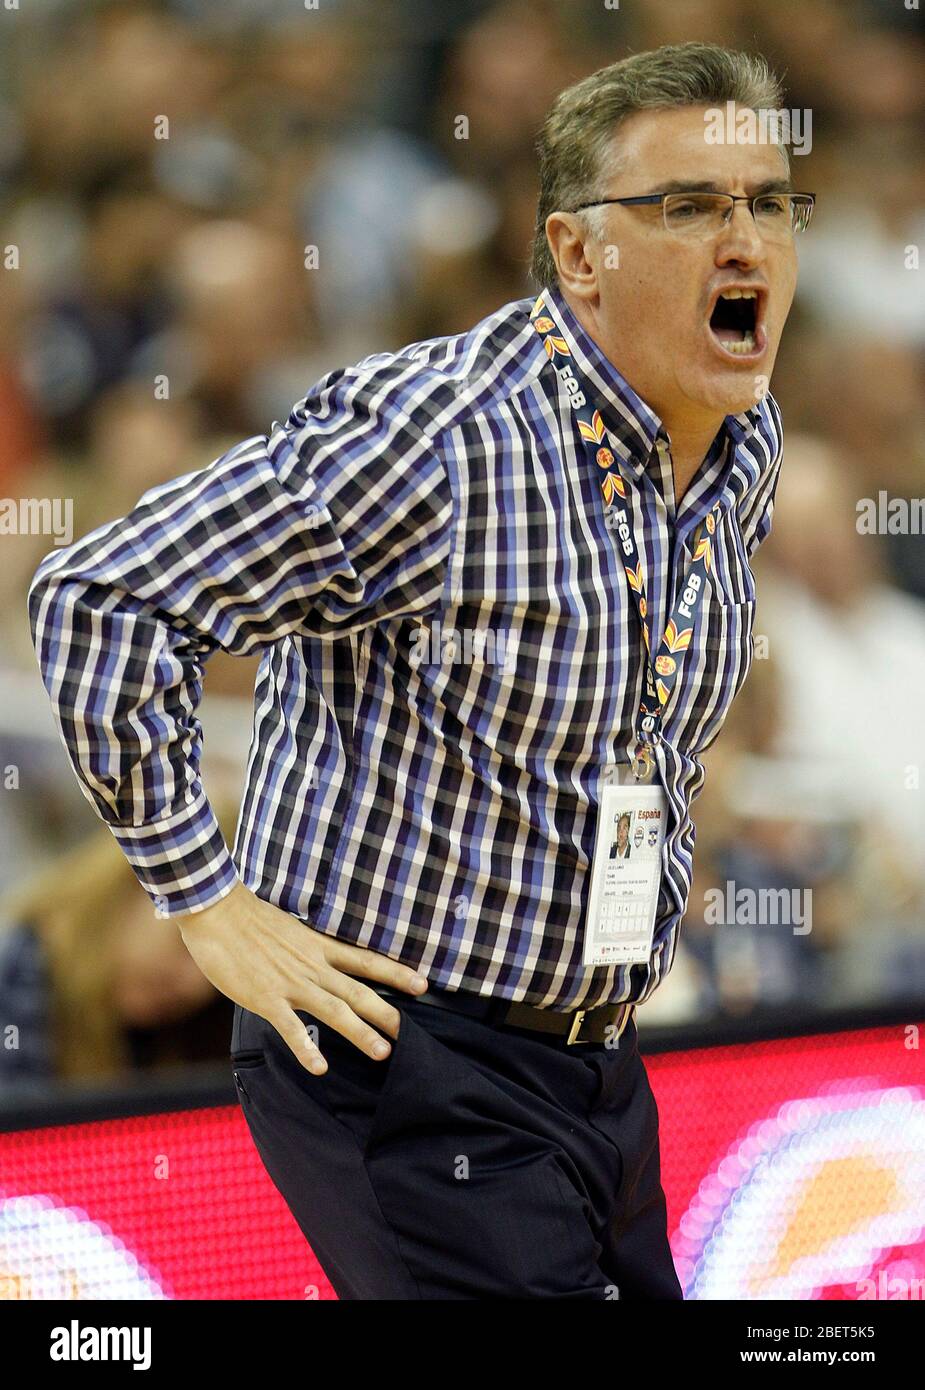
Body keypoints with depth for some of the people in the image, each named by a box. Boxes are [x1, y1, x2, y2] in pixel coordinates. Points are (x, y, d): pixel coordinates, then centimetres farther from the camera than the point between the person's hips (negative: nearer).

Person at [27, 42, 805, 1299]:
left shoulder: (744, 451, 6)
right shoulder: (437, 441, -21)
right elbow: (99, 600, -22)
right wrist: (206, 901, -18)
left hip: (596, 1074, 9)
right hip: (402, 1064, -8)